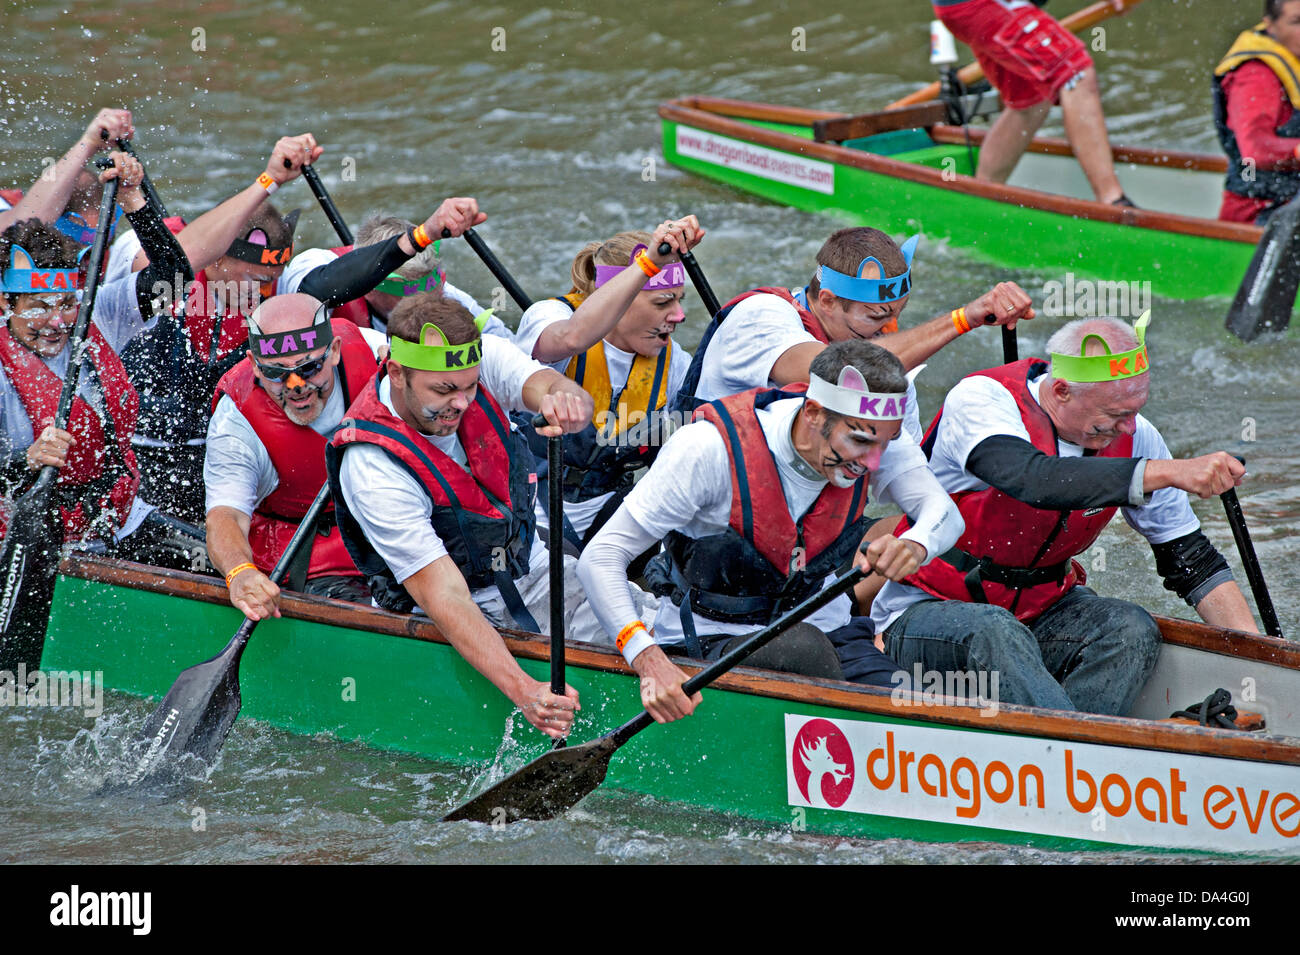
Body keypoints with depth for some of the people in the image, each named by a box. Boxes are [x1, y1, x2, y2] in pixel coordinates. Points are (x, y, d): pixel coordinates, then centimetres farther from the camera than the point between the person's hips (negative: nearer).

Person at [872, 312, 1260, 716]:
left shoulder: (1134, 436, -5)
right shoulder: (981, 400, -21)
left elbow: (1192, 561, 2)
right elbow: (1036, 480, -42)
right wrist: (1170, 473, -48)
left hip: (1041, 613, 5)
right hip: (924, 615, -5)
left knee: (1132, 628, -23)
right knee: (994, 632, -37)